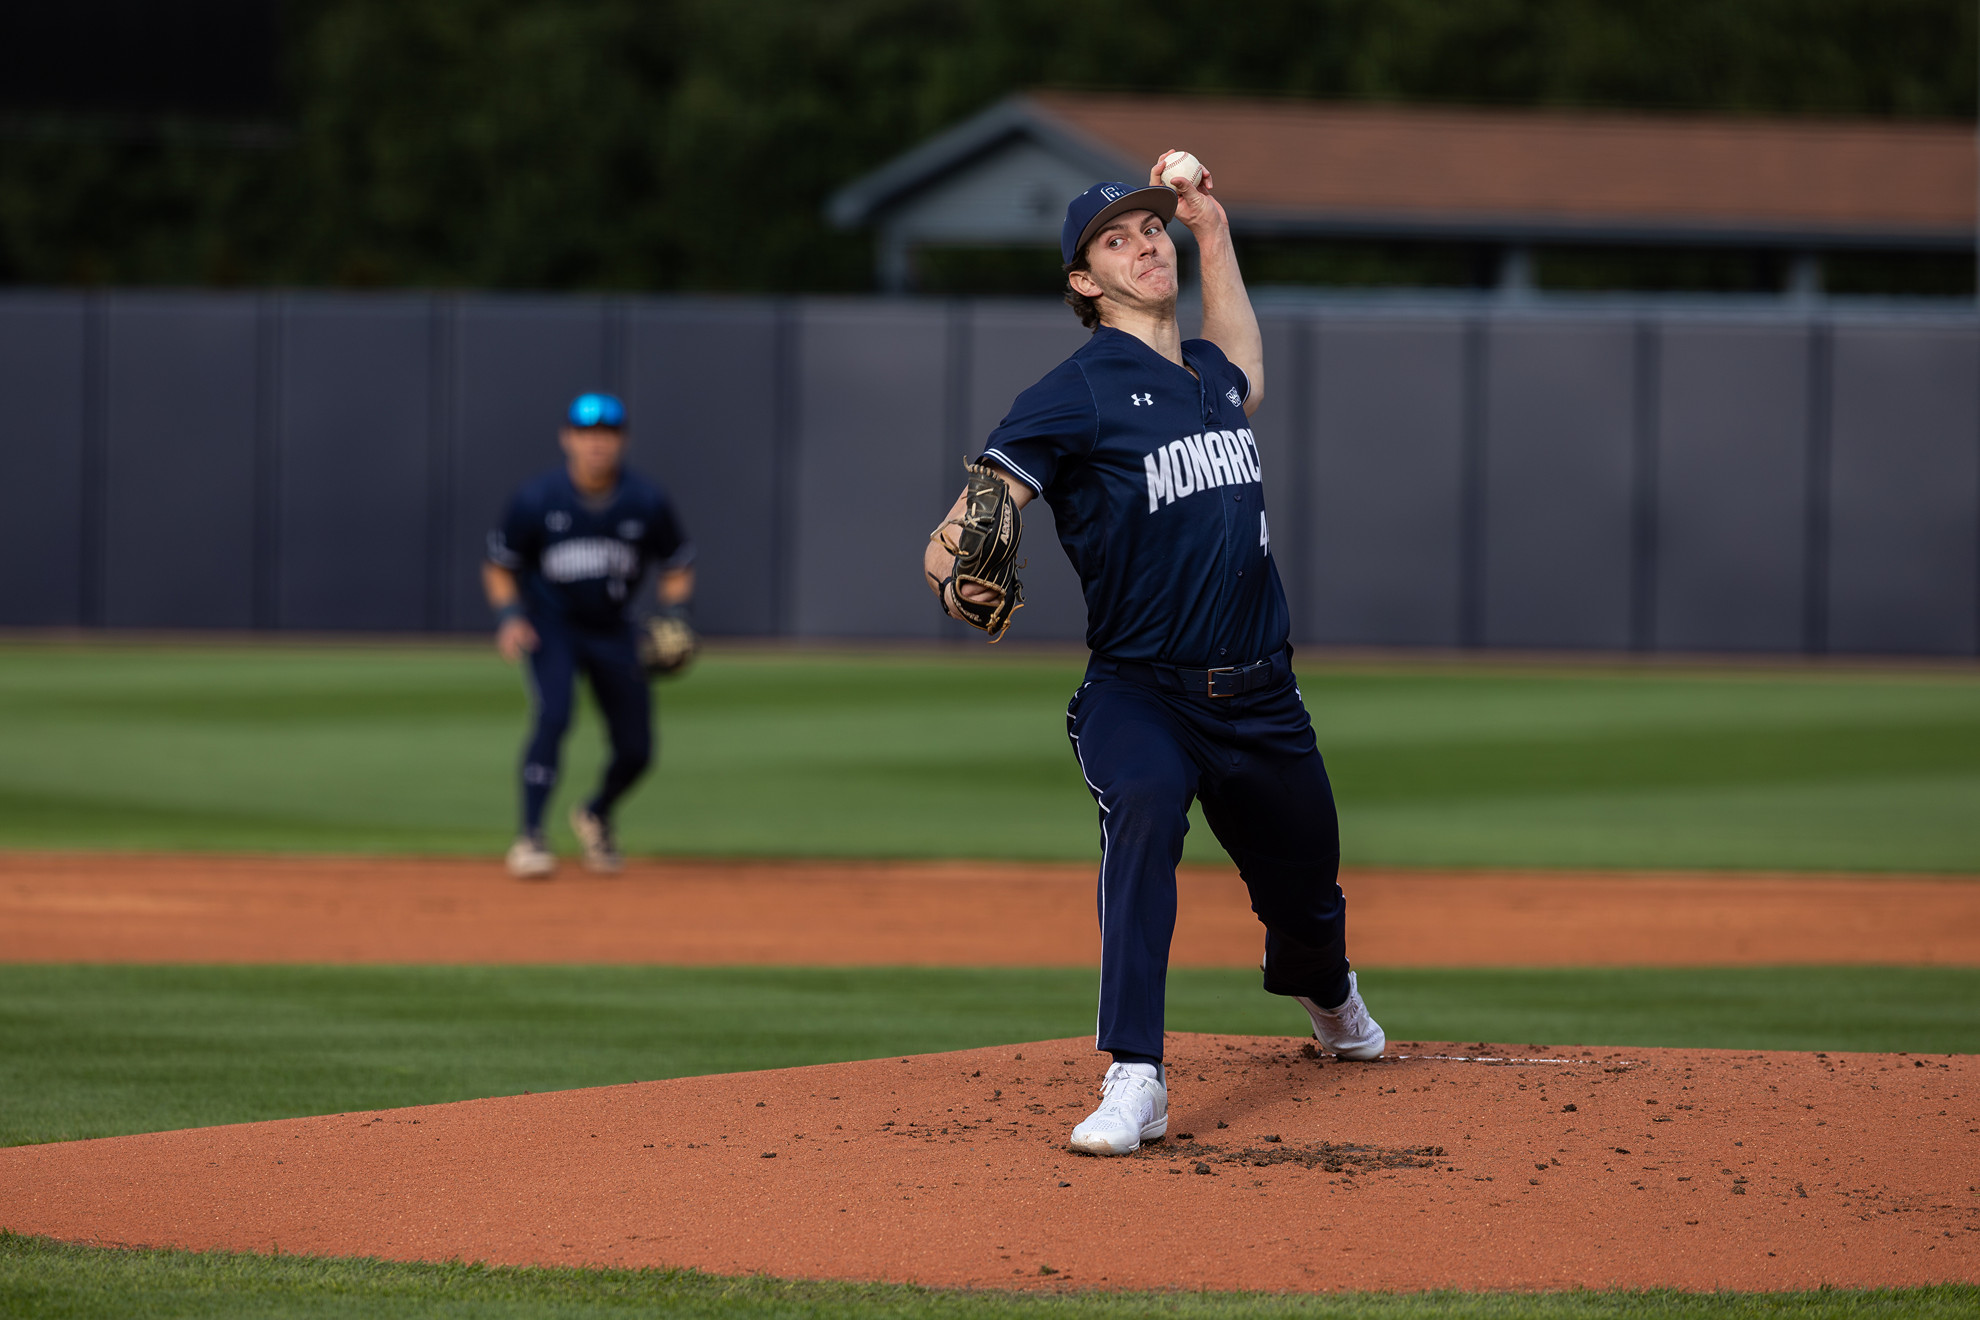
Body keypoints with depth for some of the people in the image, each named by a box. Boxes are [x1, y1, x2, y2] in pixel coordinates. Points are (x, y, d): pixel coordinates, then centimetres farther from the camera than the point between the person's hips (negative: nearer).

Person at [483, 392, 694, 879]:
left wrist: (673, 616, -14)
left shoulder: (646, 501, -11)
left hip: (612, 629, 3)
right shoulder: (537, 499, -14)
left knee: (636, 749, 3)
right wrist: (509, 616, -17)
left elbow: (677, 565, 3)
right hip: (551, 623, -3)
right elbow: (499, 566, -1)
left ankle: (596, 816, 35)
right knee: (554, 714, -27)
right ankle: (530, 836, -24)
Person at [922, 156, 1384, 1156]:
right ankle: (1135, 1082, -38)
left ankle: (1324, 995, 56)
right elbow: (981, 504, -20)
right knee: (1144, 807, -36)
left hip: (1261, 699, 6)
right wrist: (954, 573, -43)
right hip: (1139, 690, -6)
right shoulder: (1076, 393, -8)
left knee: (1306, 897, 17)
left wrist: (1214, 230, 33)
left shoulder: (1209, 373, 11)